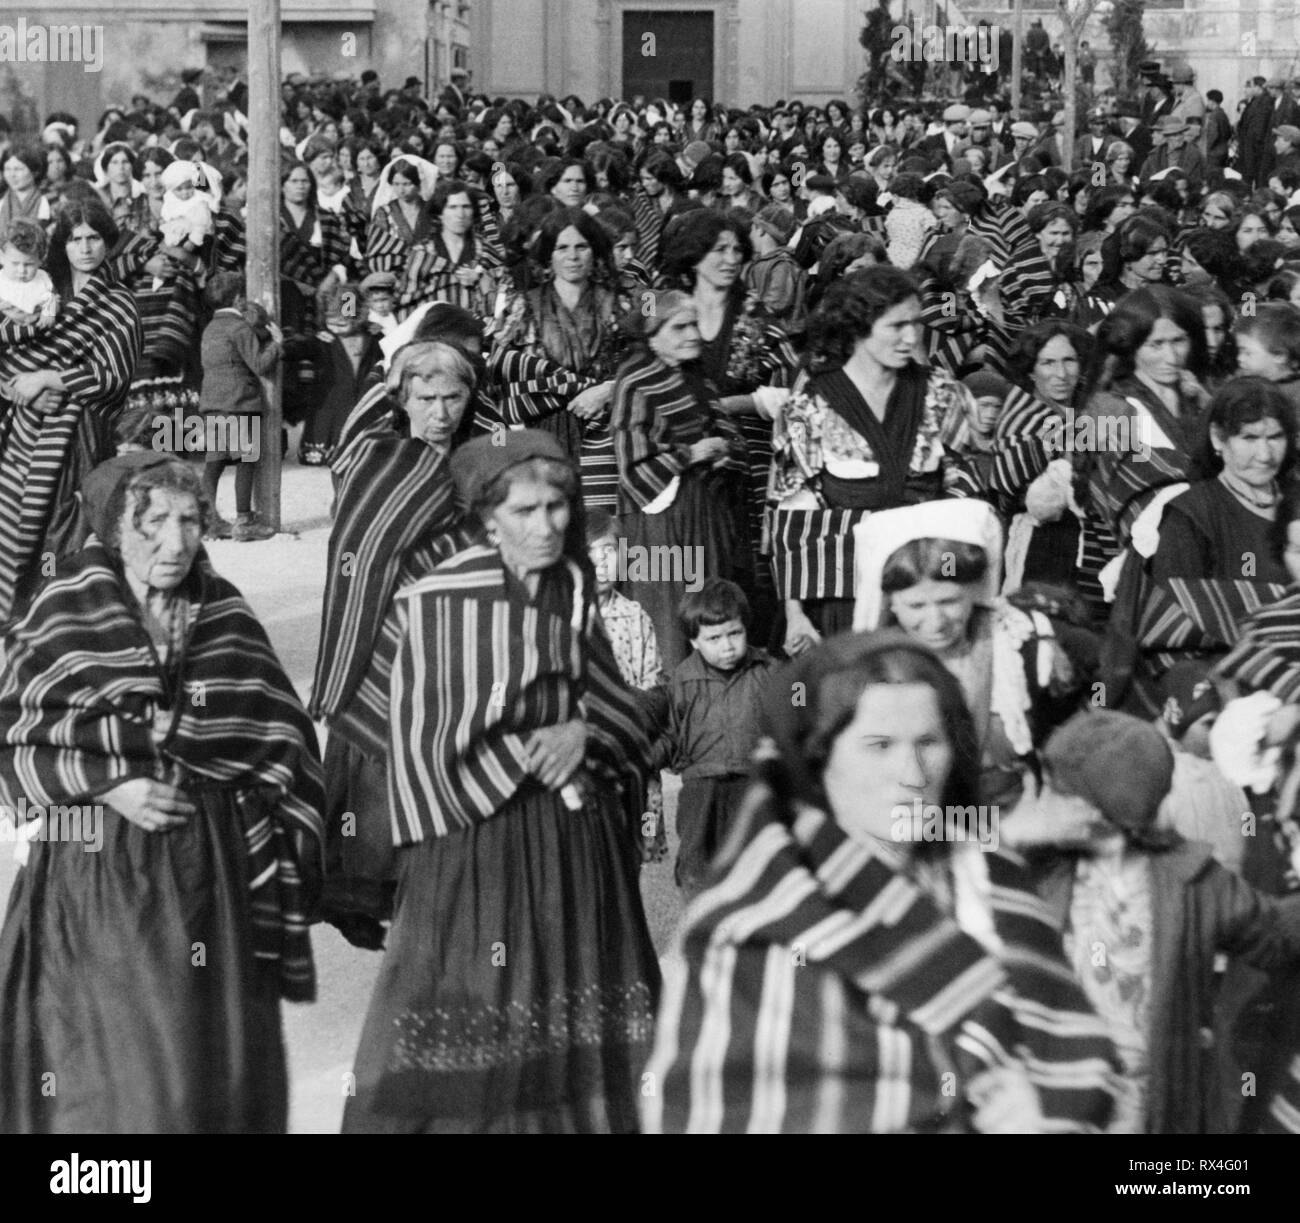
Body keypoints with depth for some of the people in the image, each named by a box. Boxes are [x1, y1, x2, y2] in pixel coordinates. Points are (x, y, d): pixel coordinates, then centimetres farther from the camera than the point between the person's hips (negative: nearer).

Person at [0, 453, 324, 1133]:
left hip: (213, 870, 3)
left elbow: (282, 743, 10)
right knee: (108, 1078, 0)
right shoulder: (60, 616, -4)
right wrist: (105, 785, -15)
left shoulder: (226, 615, 4)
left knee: (219, 1075, 4)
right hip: (94, 873, -2)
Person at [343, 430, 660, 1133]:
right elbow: (430, 740, -8)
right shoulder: (439, 602, -11)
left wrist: (582, 734, -11)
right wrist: (535, 758, -7)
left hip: (578, 837, 5)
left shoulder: (577, 594, 5)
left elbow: (619, 712, 10)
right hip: (478, 833, -5)